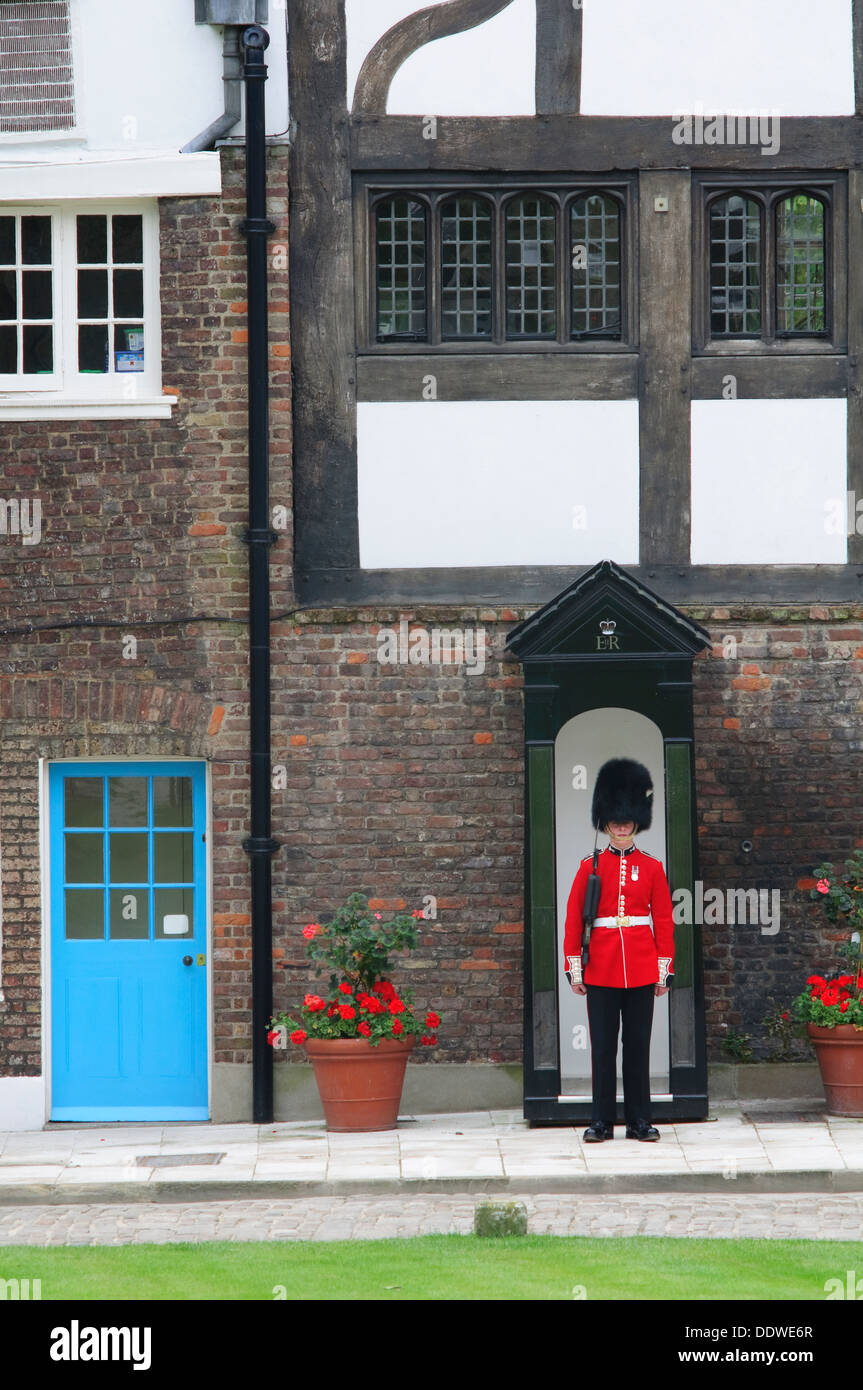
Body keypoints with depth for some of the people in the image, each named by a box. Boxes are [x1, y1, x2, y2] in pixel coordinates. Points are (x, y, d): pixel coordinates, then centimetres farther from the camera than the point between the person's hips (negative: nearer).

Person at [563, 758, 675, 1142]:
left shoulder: (652, 868, 6)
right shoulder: (589, 867, 4)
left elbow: (664, 922, 6)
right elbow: (573, 920, 3)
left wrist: (664, 970, 1)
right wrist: (574, 969, -2)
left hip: (641, 970, 1)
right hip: (601, 971, -1)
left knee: (638, 1045, 4)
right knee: (603, 1046, 2)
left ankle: (639, 1121, 9)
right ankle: (601, 1121, 6)